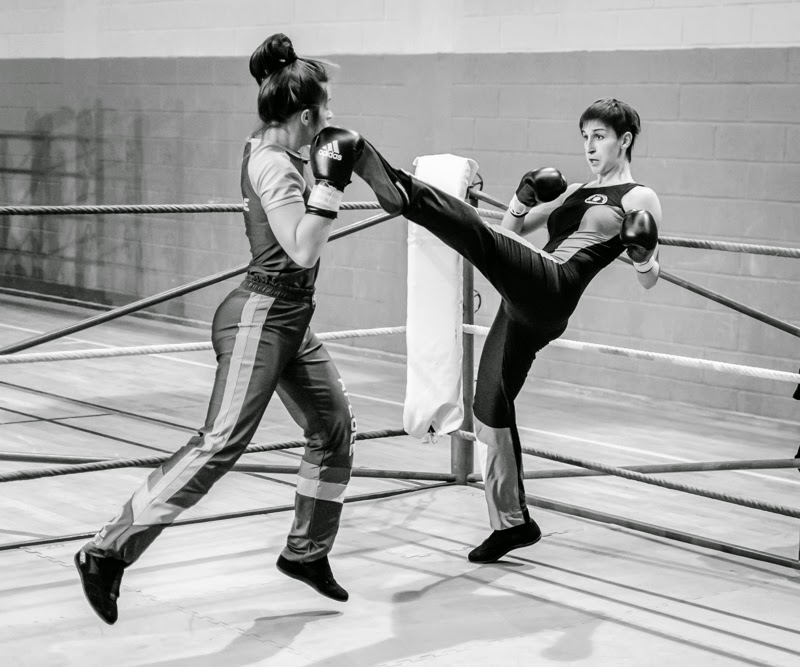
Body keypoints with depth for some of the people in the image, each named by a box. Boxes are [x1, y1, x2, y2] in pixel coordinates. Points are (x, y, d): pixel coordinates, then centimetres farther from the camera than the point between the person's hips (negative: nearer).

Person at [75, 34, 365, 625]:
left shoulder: (271, 150, 9)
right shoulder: (274, 166, -18)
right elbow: (302, 249, -24)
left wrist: (333, 170, 12)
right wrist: (330, 183, -25)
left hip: (290, 320, 10)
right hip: (260, 315, -10)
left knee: (336, 427, 13)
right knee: (222, 443, -13)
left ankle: (307, 552, 27)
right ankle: (109, 552, -11)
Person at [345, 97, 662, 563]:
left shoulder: (639, 200, 6)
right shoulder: (576, 192, 26)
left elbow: (649, 281, 3)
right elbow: (513, 230, 28)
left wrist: (642, 252, -18)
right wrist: (525, 196, 9)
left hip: (551, 292, -8)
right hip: (524, 306, 8)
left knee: (476, 233, -29)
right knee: (491, 411, 11)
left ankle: (402, 191, -57)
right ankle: (513, 523, 23)